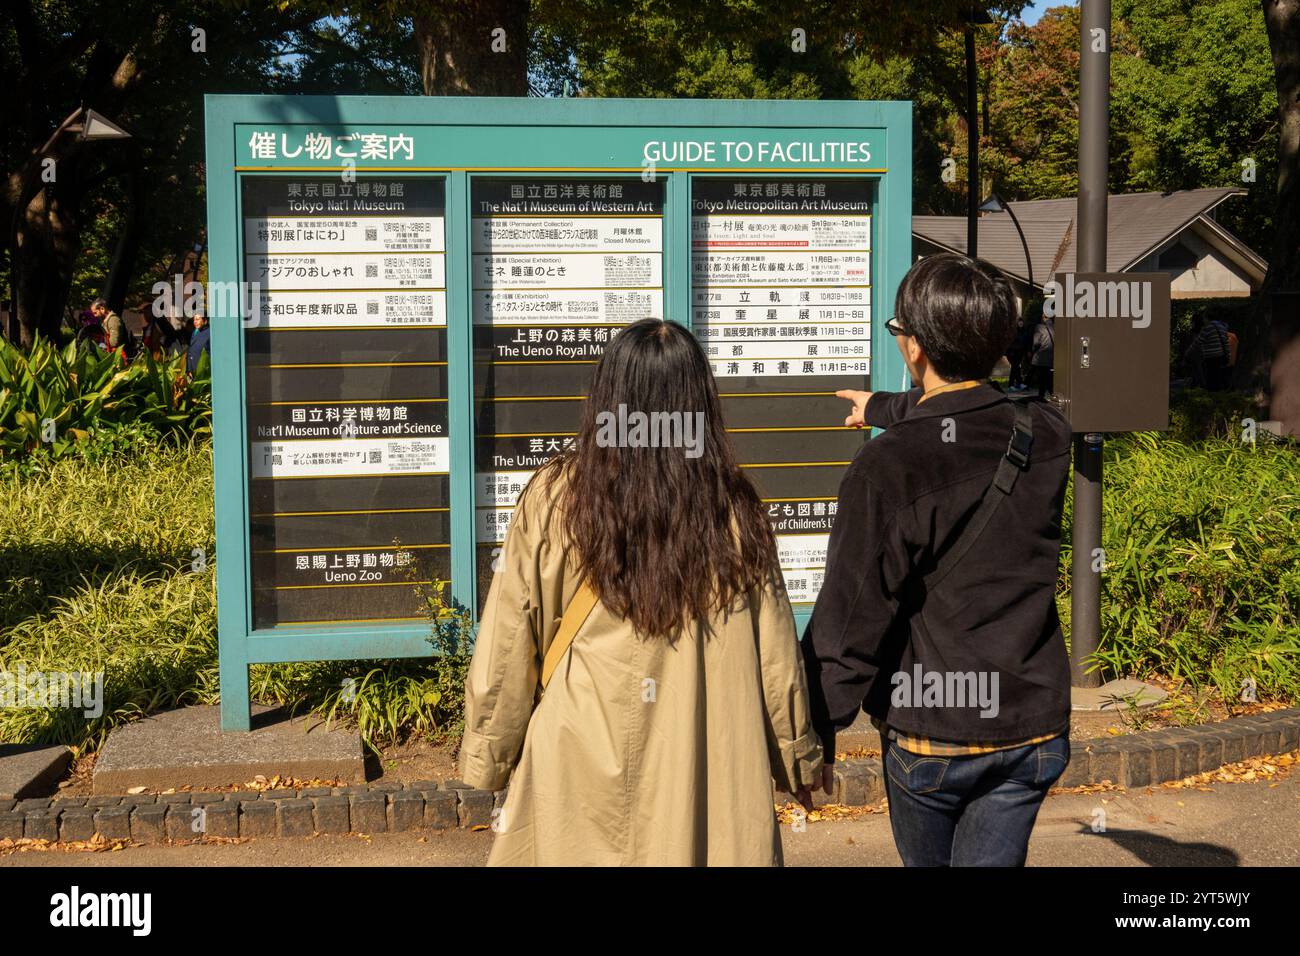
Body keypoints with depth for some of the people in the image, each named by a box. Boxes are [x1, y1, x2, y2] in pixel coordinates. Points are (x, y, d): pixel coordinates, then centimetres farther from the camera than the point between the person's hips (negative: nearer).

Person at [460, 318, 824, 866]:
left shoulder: (553, 499, -11)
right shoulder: (734, 510, -7)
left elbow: (506, 649, -5)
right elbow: (775, 656, 0)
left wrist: (489, 757, 9)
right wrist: (801, 759, 15)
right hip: (708, 775, 1)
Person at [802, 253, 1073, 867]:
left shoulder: (888, 465, -20)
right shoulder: (1046, 437, -3)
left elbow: (852, 617, -17)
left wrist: (814, 734, -5)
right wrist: (888, 408, 40)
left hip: (928, 732, -3)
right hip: (1032, 725, 4)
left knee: (927, 863, 20)